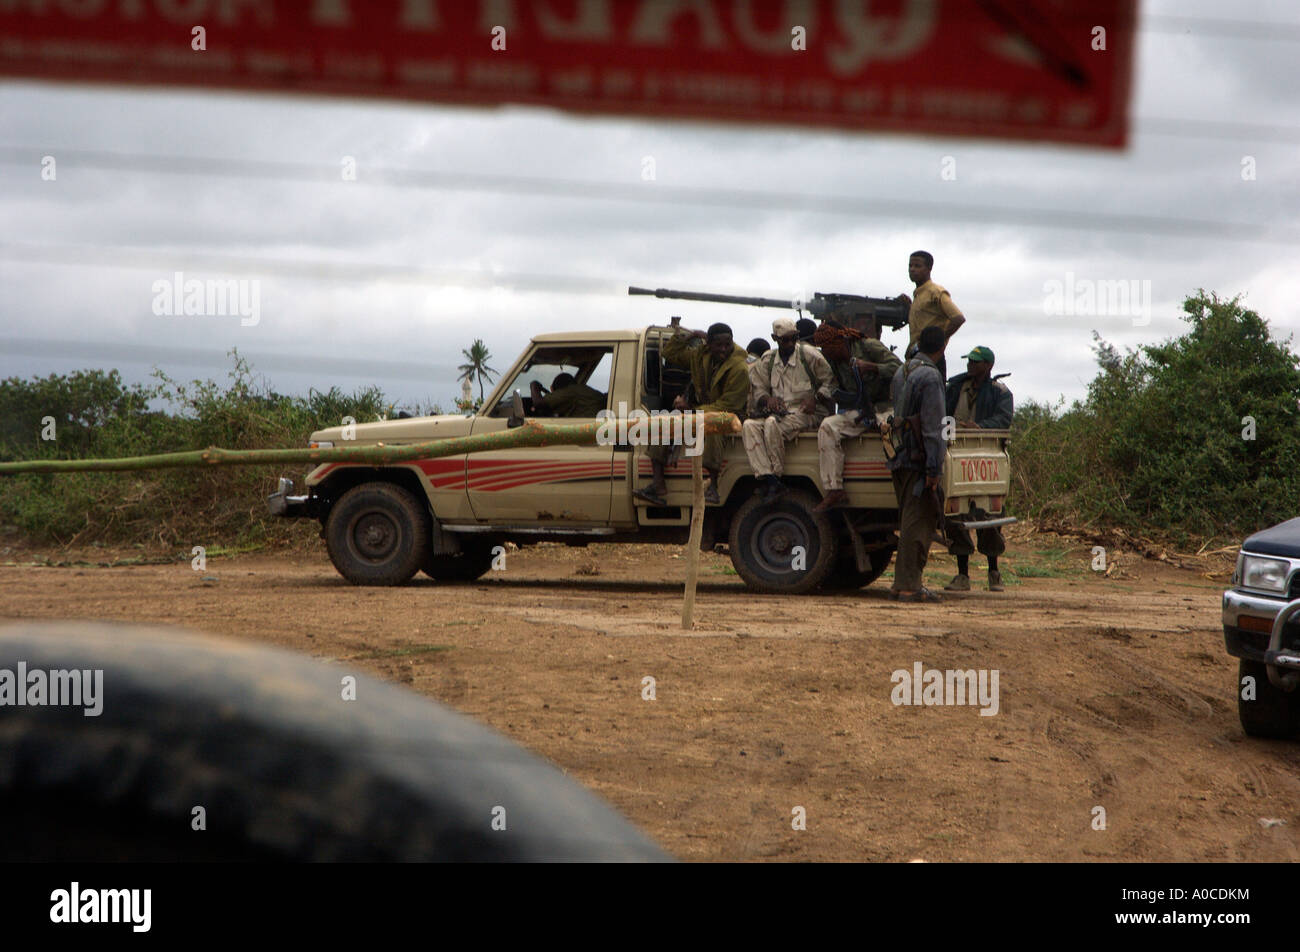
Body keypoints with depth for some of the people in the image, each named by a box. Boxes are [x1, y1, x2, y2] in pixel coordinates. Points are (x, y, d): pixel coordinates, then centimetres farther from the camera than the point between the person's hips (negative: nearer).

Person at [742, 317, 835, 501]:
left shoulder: (809, 354, 2)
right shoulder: (767, 360, 14)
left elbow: (830, 381, 4)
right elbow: (757, 388, 16)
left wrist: (815, 398, -13)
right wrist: (768, 398, -7)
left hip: (805, 414, -5)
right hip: (778, 413, 5)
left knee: (772, 423, -35)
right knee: (749, 426, -25)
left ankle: (776, 476, -27)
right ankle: (766, 478, -37)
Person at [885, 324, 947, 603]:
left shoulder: (902, 371, 14)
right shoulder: (930, 376, -14)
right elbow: (932, 426, -18)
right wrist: (934, 469, -19)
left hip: (901, 457, 9)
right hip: (920, 460, -9)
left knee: (910, 522, 14)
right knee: (918, 522, -6)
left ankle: (902, 583, 16)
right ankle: (910, 586, -7)